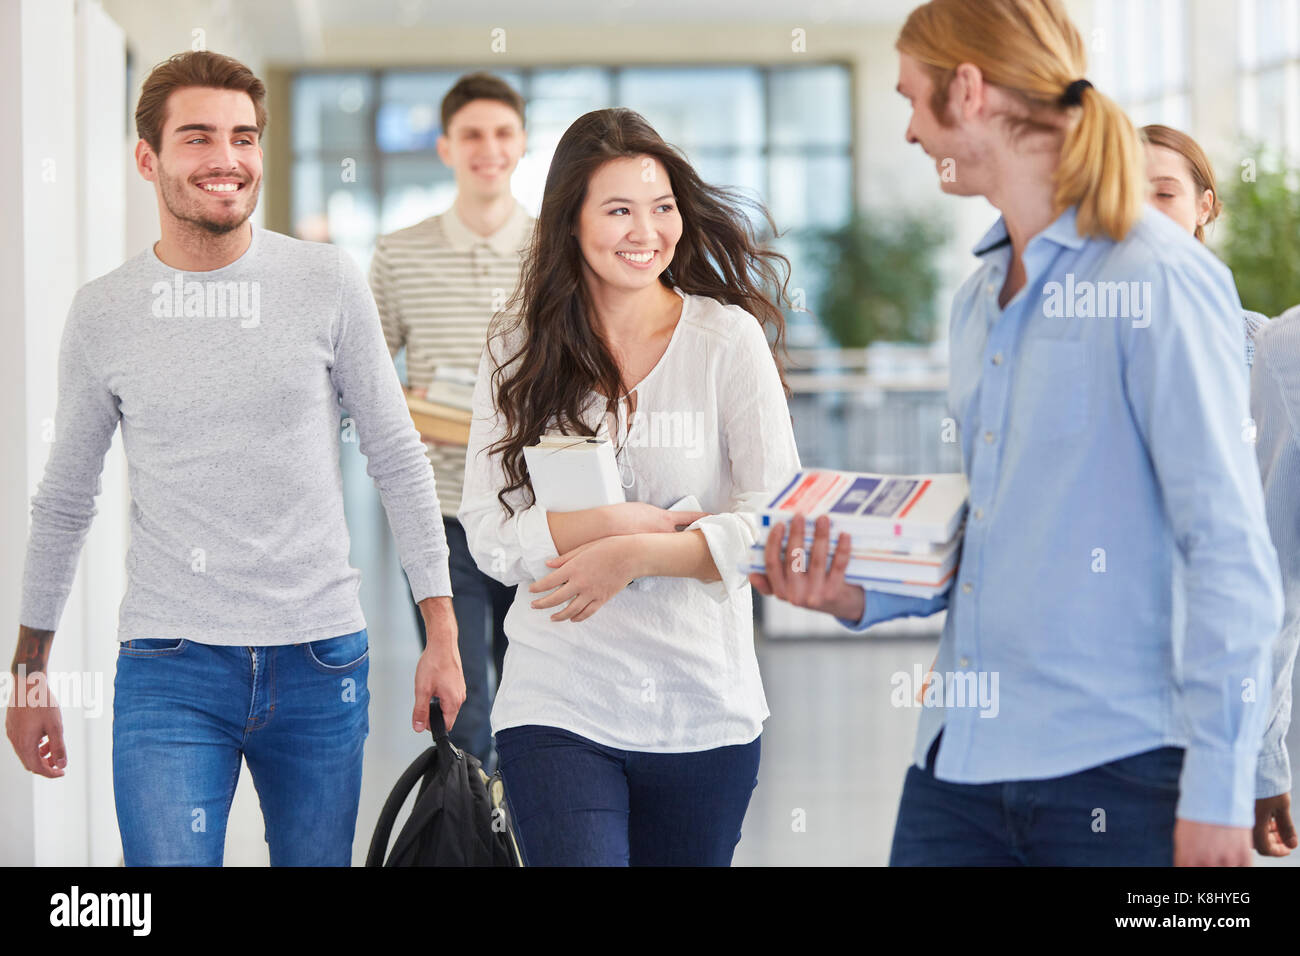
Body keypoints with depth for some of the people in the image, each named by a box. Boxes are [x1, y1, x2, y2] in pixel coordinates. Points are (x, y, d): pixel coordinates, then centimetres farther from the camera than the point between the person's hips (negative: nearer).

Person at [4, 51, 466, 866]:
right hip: (169, 671, 0)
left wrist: (442, 634, 1)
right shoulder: (103, 314, 3)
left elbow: (398, 458, 5)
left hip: (321, 662, 1)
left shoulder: (328, 284, 0)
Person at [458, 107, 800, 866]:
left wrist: (635, 554, -16)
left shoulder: (726, 339, -2)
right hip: (557, 711, 0)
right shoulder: (519, 351, 4)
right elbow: (490, 537, -1)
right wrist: (622, 520, -15)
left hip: (705, 711, 0)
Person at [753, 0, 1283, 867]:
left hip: (1115, 769, -7)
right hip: (959, 763, 7)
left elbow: (1229, 545, -13)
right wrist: (860, 594, 6)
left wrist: (1217, 790, -16)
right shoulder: (980, 297, 16)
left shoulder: (1159, 281, -10)